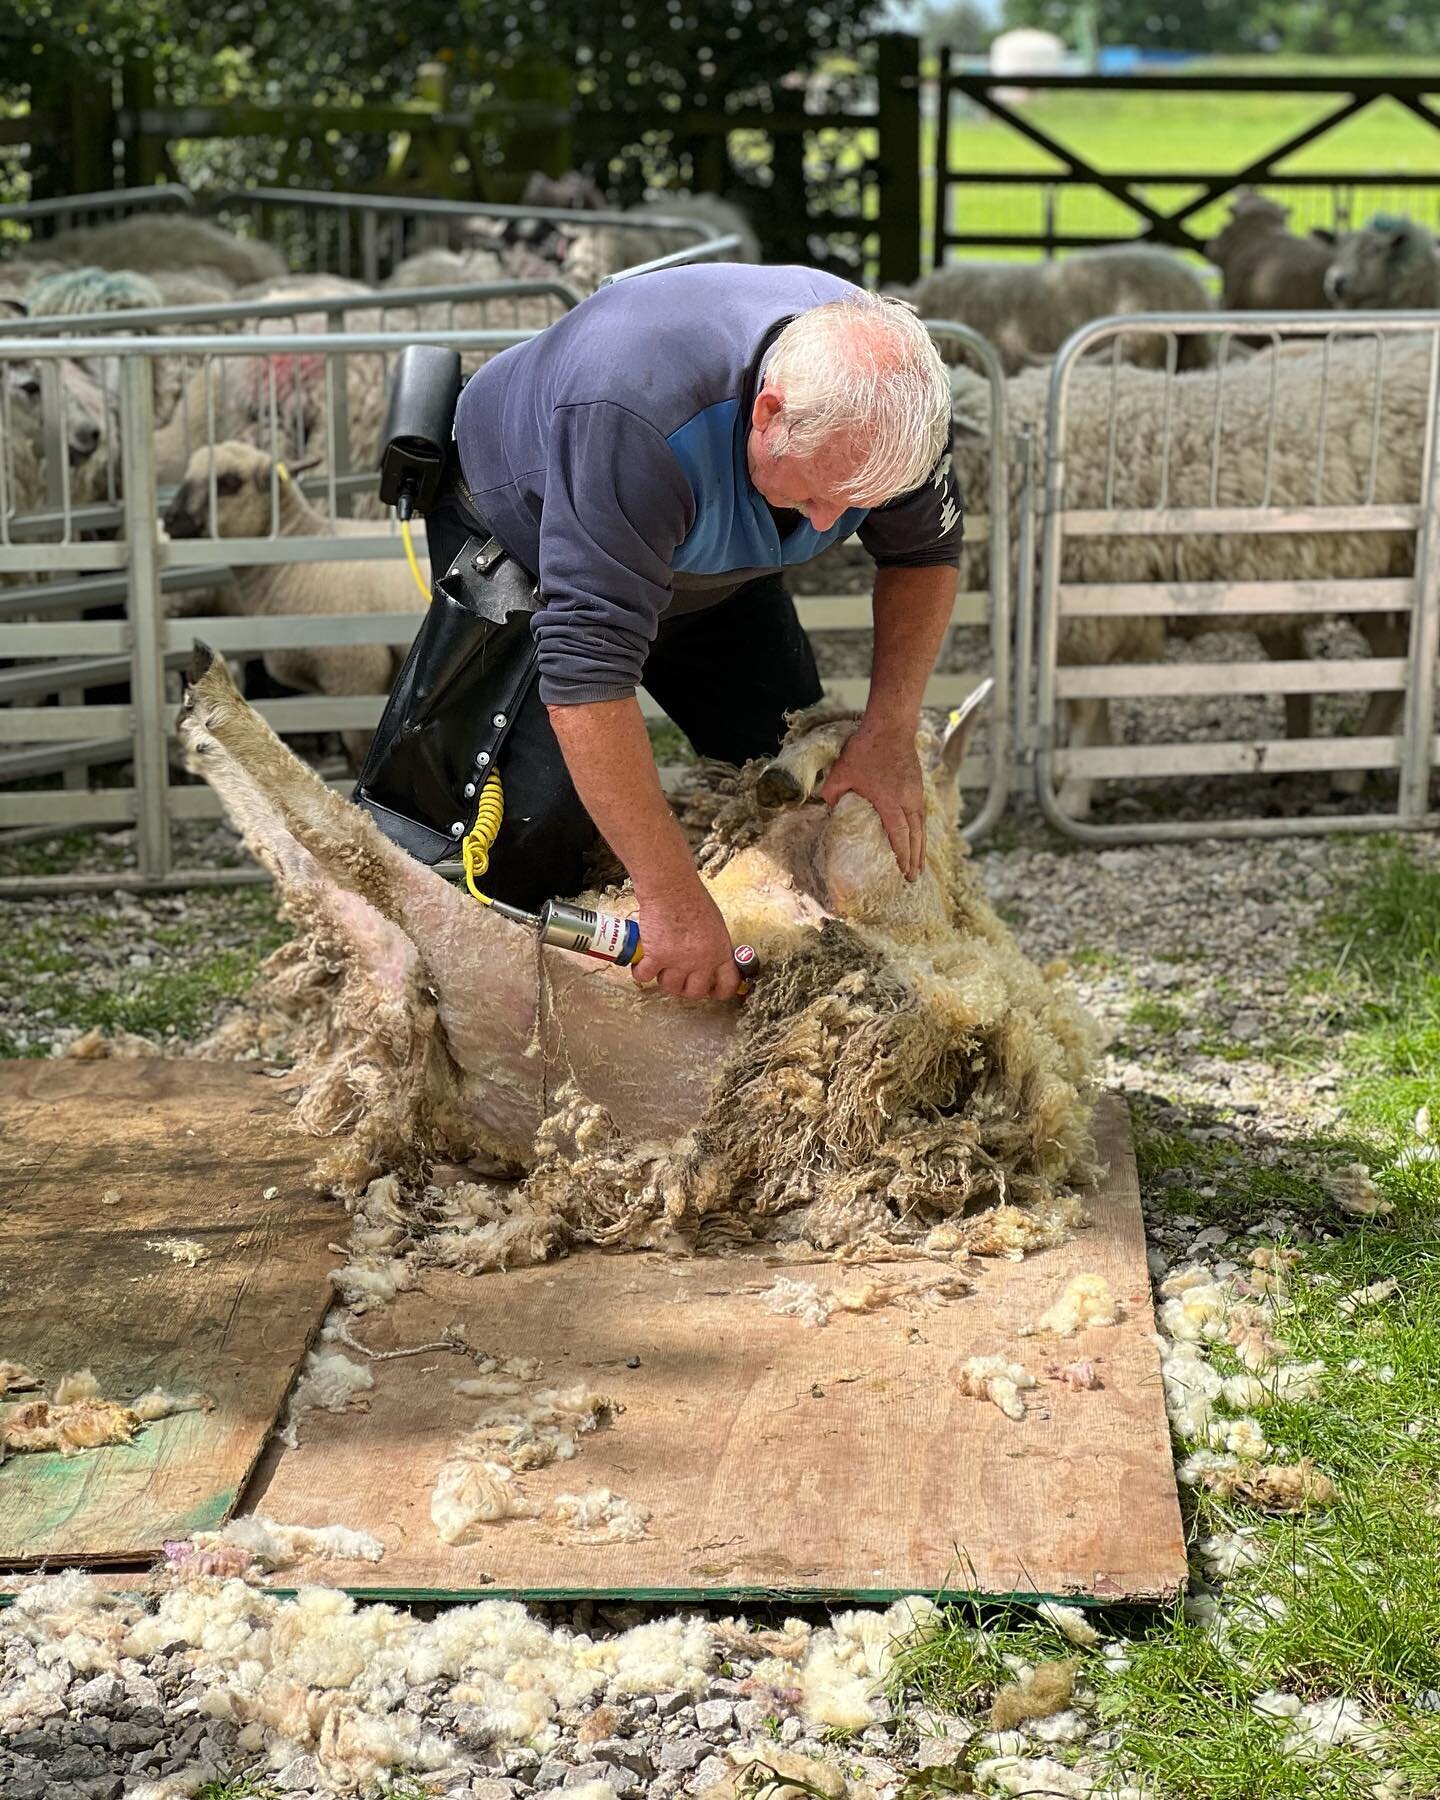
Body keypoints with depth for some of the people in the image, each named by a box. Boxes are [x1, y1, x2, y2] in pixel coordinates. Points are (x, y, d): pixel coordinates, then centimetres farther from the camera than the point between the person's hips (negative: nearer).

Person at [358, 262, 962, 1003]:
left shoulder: (881, 397, -27)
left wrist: (890, 734, -20)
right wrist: (673, 900, -47)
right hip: (523, 533, -6)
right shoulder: (632, 419, -47)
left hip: (706, 559, 6)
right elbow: (585, 666, -47)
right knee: (535, 815, -21)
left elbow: (926, 553, -7)